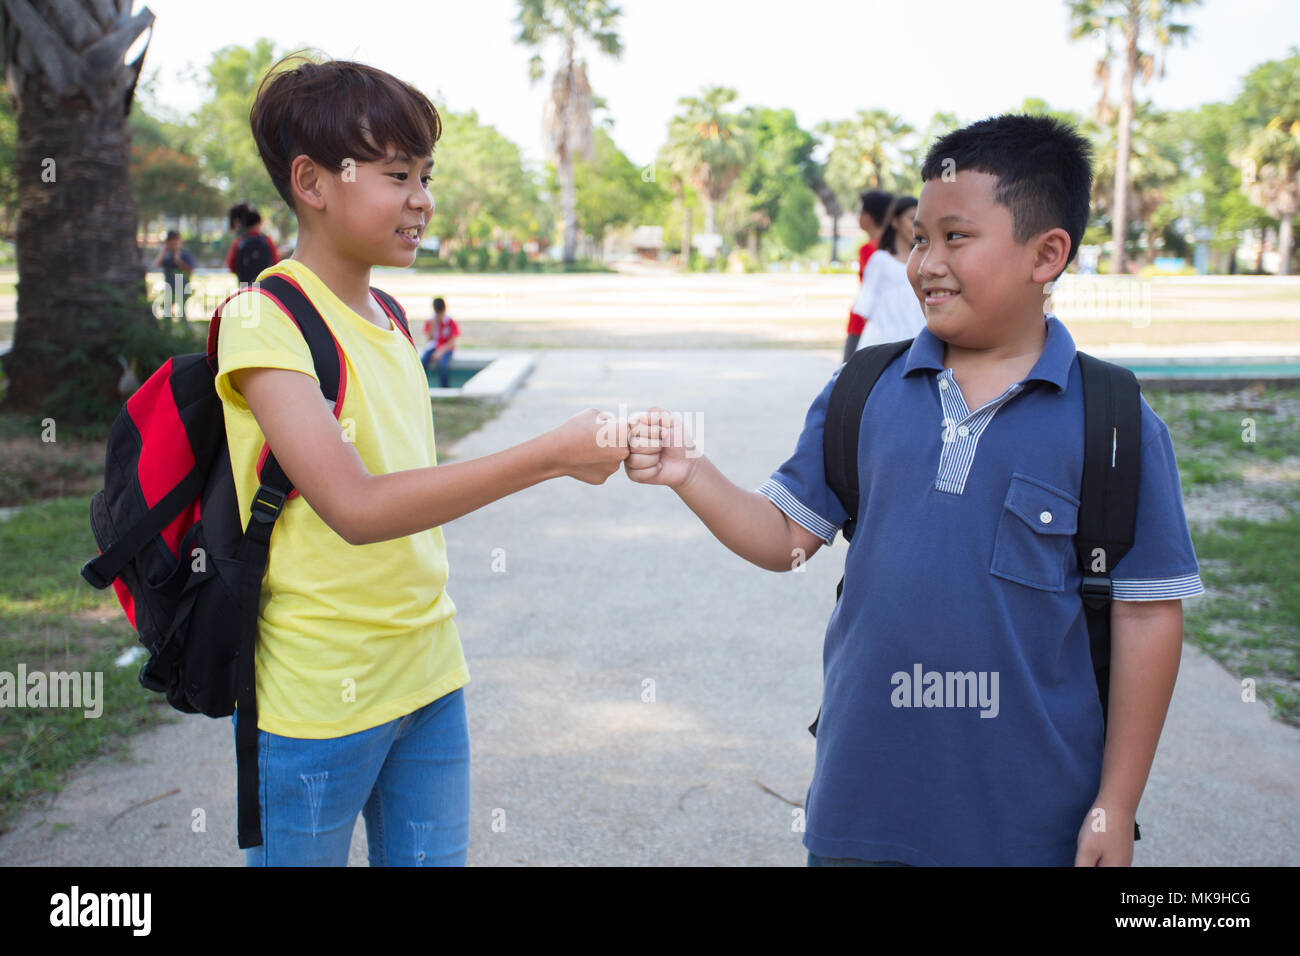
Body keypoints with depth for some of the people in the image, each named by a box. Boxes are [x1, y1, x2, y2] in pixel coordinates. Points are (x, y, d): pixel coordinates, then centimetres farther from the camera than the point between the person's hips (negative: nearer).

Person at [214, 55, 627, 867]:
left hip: (430, 678, 7)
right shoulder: (265, 321, -15)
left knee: (434, 853, 14)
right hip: (318, 700, -6)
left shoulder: (389, 318, 8)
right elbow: (355, 507, -27)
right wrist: (551, 455, -28)